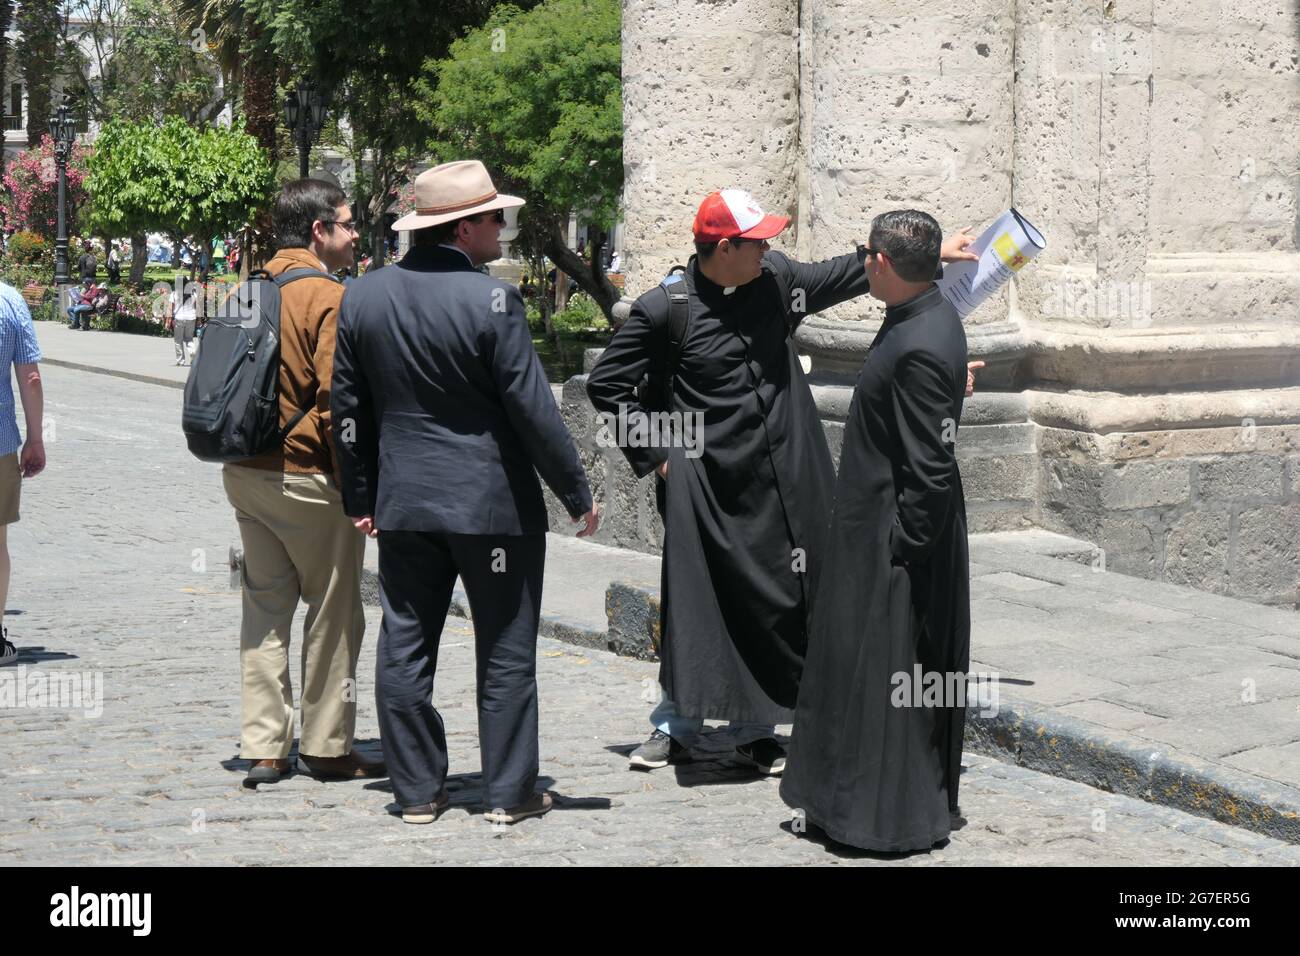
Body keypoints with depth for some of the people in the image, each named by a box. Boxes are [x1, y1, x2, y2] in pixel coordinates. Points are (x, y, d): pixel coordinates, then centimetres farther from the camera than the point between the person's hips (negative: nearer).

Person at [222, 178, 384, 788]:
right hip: (308, 479, -7)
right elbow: (340, 400, -19)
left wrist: (240, 454, 18)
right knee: (333, 612, 6)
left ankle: (262, 748, 12)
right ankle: (327, 746, 12)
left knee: (265, 608, 12)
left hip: (244, 476, 7)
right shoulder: (328, 297, -14)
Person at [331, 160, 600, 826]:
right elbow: (533, 410, -13)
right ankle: (509, 792, 11)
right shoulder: (491, 301, -15)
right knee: (505, 652, 6)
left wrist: (360, 498, 18)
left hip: (403, 502, 5)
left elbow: (348, 408, 9)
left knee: (404, 649, 10)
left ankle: (417, 791, 14)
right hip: (494, 504, -5)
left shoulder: (362, 297, 3)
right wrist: (578, 495, -4)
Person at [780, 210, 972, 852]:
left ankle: (895, 819, 10)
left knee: (889, 674, 0)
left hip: (896, 537, -10)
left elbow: (932, 469, -25)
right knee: (861, 665, 19)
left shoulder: (921, 349, -25)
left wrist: (902, 547, -20)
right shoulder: (924, 315, 7)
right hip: (878, 529, 10)